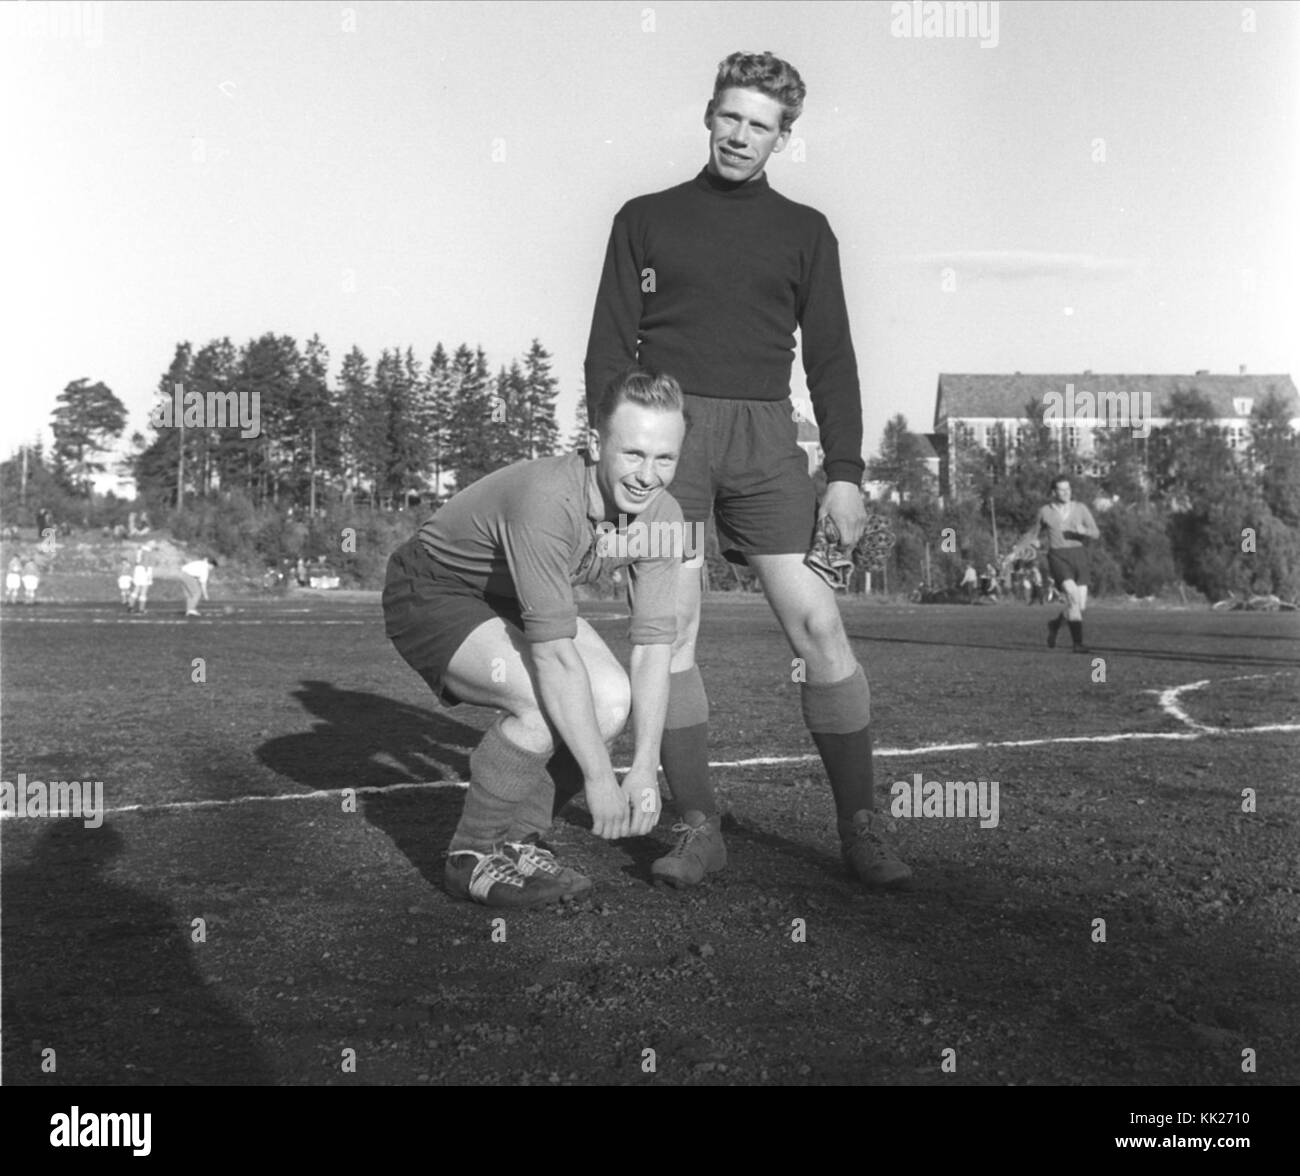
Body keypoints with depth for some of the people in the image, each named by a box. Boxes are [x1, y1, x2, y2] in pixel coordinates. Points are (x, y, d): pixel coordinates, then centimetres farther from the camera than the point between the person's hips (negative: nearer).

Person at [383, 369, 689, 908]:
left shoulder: (663, 516, -15)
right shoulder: (548, 500, -37)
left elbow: (653, 645, -13)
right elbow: (555, 653, -37)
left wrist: (644, 770, -19)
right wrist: (599, 777, -32)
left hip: (509, 600, 8)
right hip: (431, 592, -7)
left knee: (612, 700, -12)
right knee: (545, 702, -29)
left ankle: (516, 841, 6)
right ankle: (474, 856, -8)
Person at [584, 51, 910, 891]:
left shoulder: (804, 232, 14)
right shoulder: (647, 220, 12)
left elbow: (831, 359, 11)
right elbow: (609, 346, 9)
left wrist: (846, 472, 1)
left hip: (763, 440, 0)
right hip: (667, 434, 0)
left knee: (818, 624, -7)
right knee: (672, 629, -5)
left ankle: (863, 827, 2)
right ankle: (698, 828, 4)